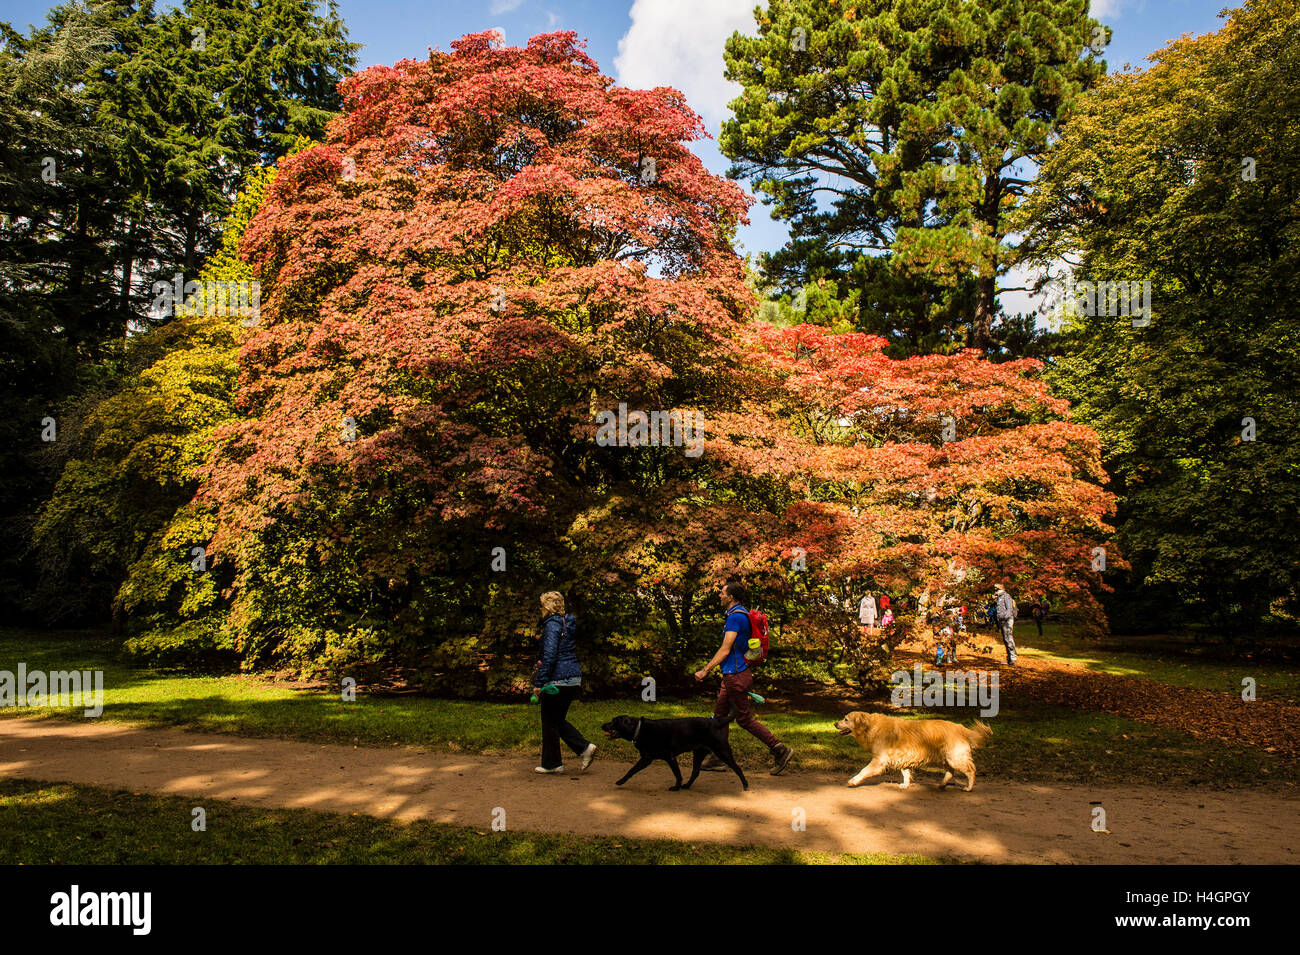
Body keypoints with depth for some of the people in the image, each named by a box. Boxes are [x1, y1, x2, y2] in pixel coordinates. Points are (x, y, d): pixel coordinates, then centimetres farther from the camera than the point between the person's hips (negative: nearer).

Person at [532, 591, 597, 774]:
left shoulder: (552, 625, -13)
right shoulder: (568, 624, 13)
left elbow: (550, 655, -21)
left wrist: (539, 683, -18)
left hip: (558, 679, -9)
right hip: (574, 677, 9)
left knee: (550, 721, 4)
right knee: (559, 719, 18)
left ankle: (552, 763, 13)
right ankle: (585, 747, 7)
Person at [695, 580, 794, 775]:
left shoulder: (735, 617, -19)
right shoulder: (742, 614, 13)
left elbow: (725, 650, -20)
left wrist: (705, 670, -14)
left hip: (736, 676, -10)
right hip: (734, 674, 10)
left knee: (744, 718, -4)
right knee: (720, 714, 14)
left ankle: (780, 750, 0)